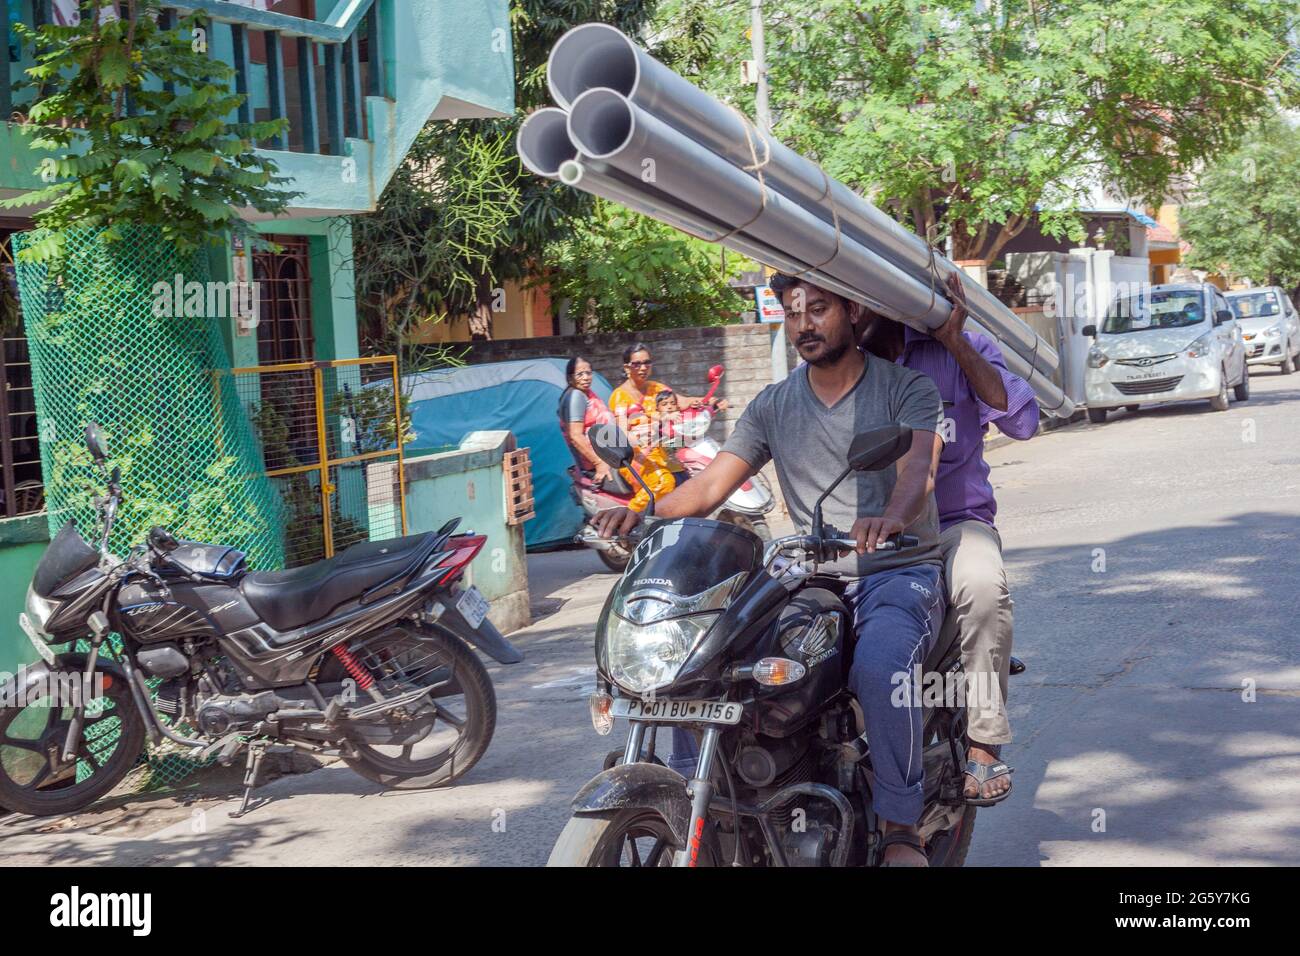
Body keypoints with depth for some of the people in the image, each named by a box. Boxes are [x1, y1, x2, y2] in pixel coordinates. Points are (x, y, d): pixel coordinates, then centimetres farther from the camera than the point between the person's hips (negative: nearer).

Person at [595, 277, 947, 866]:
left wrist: (891, 516, -44)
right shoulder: (773, 406, 12)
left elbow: (919, 466, -20)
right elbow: (713, 483, 4)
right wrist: (646, 514, -16)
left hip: (900, 570, -4)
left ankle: (900, 828, -21)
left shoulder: (907, 390, 0)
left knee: (880, 664, -36)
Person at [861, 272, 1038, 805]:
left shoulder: (960, 351, 4)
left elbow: (1022, 421, -11)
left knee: (982, 584, -36)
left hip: (954, 523, -1)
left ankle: (984, 742, -23)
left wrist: (956, 343, -14)